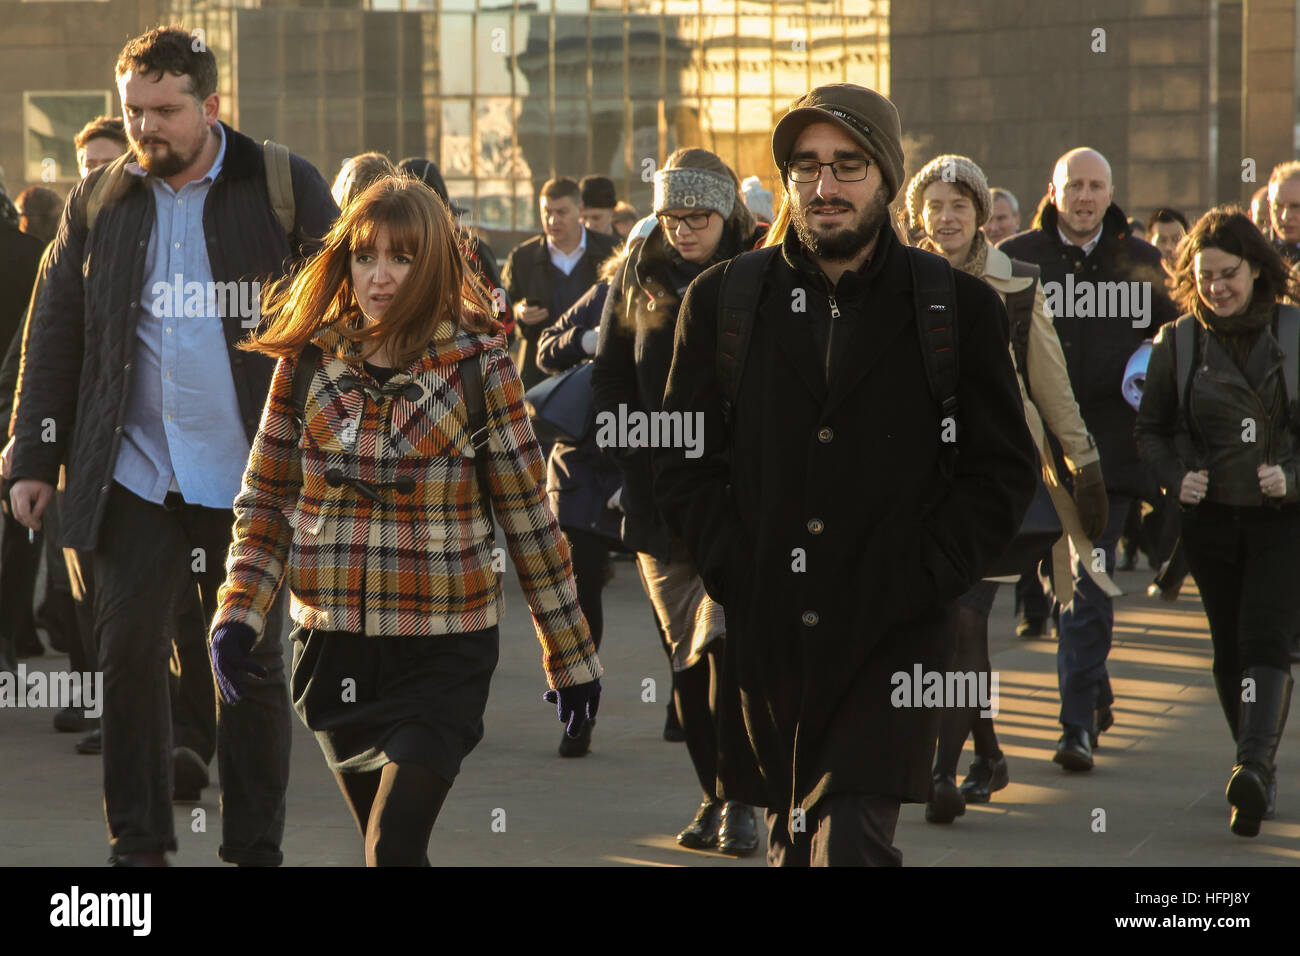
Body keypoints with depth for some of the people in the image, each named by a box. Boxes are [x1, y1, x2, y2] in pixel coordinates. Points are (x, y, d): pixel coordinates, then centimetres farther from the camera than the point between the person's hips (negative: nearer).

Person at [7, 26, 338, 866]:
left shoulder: (286, 189, 0)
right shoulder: (98, 200, 8)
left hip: (249, 476, -2)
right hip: (135, 475, 2)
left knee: (254, 663, 5)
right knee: (129, 653, 0)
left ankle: (256, 848, 15)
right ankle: (139, 844, 11)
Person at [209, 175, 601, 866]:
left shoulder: (478, 363, -3)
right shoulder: (307, 362, 4)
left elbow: (528, 514, 0)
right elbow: (265, 502, 9)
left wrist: (569, 652, 2)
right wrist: (240, 613, -6)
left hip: (444, 652, -3)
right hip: (332, 647, 3)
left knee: (395, 846, -16)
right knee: (383, 844, 13)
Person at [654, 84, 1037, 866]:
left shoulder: (959, 308, 3)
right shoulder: (724, 302, 7)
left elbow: (1004, 471, 4)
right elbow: (683, 464, 7)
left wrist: (917, 587, -7)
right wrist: (737, 580, -5)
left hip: (892, 640, -3)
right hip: (768, 642, 3)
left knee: (851, 841, -15)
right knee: (794, 844, 13)